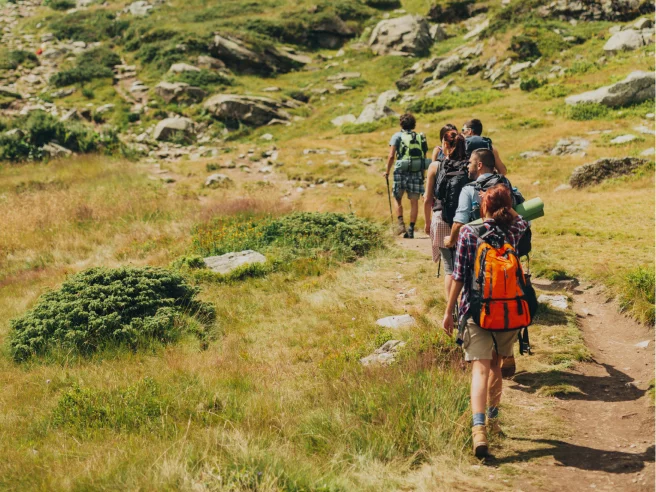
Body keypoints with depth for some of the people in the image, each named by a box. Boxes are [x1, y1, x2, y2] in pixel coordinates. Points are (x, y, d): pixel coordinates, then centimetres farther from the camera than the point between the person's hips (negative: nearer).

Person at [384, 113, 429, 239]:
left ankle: (401, 223, -2)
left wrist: (387, 171, 1)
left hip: (401, 171, -2)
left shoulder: (397, 136, 2)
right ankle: (411, 229, 5)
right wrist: (422, 174, 16)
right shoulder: (420, 137, 11)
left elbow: (391, 156, -7)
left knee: (398, 199, 14)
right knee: (414, 202, 7)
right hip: (417, 172, 2)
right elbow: (424, 157, 8)